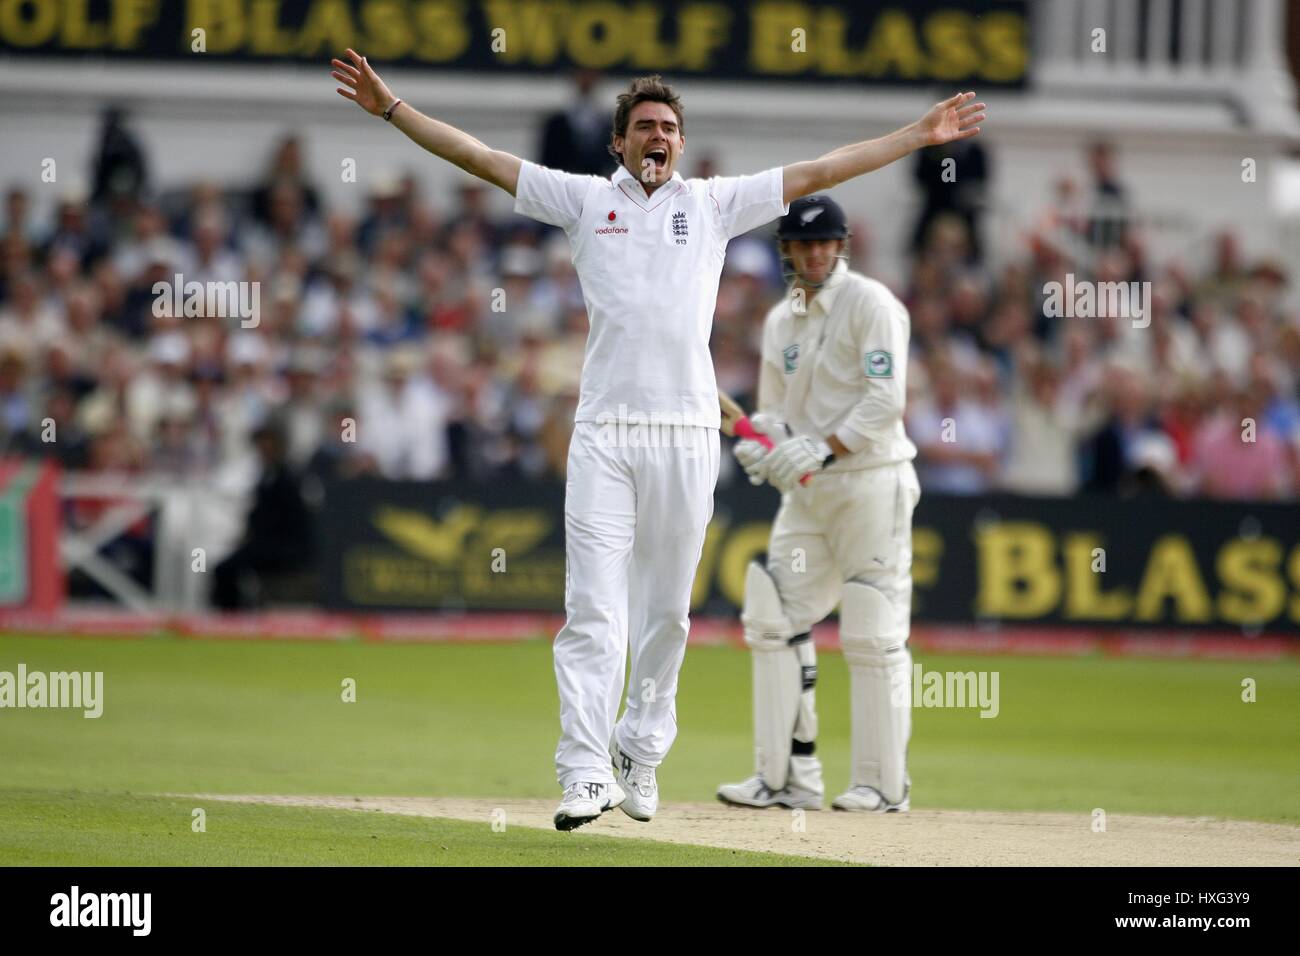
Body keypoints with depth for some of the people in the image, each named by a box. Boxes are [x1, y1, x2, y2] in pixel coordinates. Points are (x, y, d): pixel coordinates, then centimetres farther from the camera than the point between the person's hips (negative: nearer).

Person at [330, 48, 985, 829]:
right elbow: (477, 157, 10)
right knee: (594, 609, -9)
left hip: (688, 434, 1)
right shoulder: (585, 199, 11)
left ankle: (641, 750, 24)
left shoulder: (714, 203, 13)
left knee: (666, 611, 7)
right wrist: (391, 107, 5)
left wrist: (920, 137, 10)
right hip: (604, 434, -1)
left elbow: (820, 173, 12)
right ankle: (587, 774, -15)